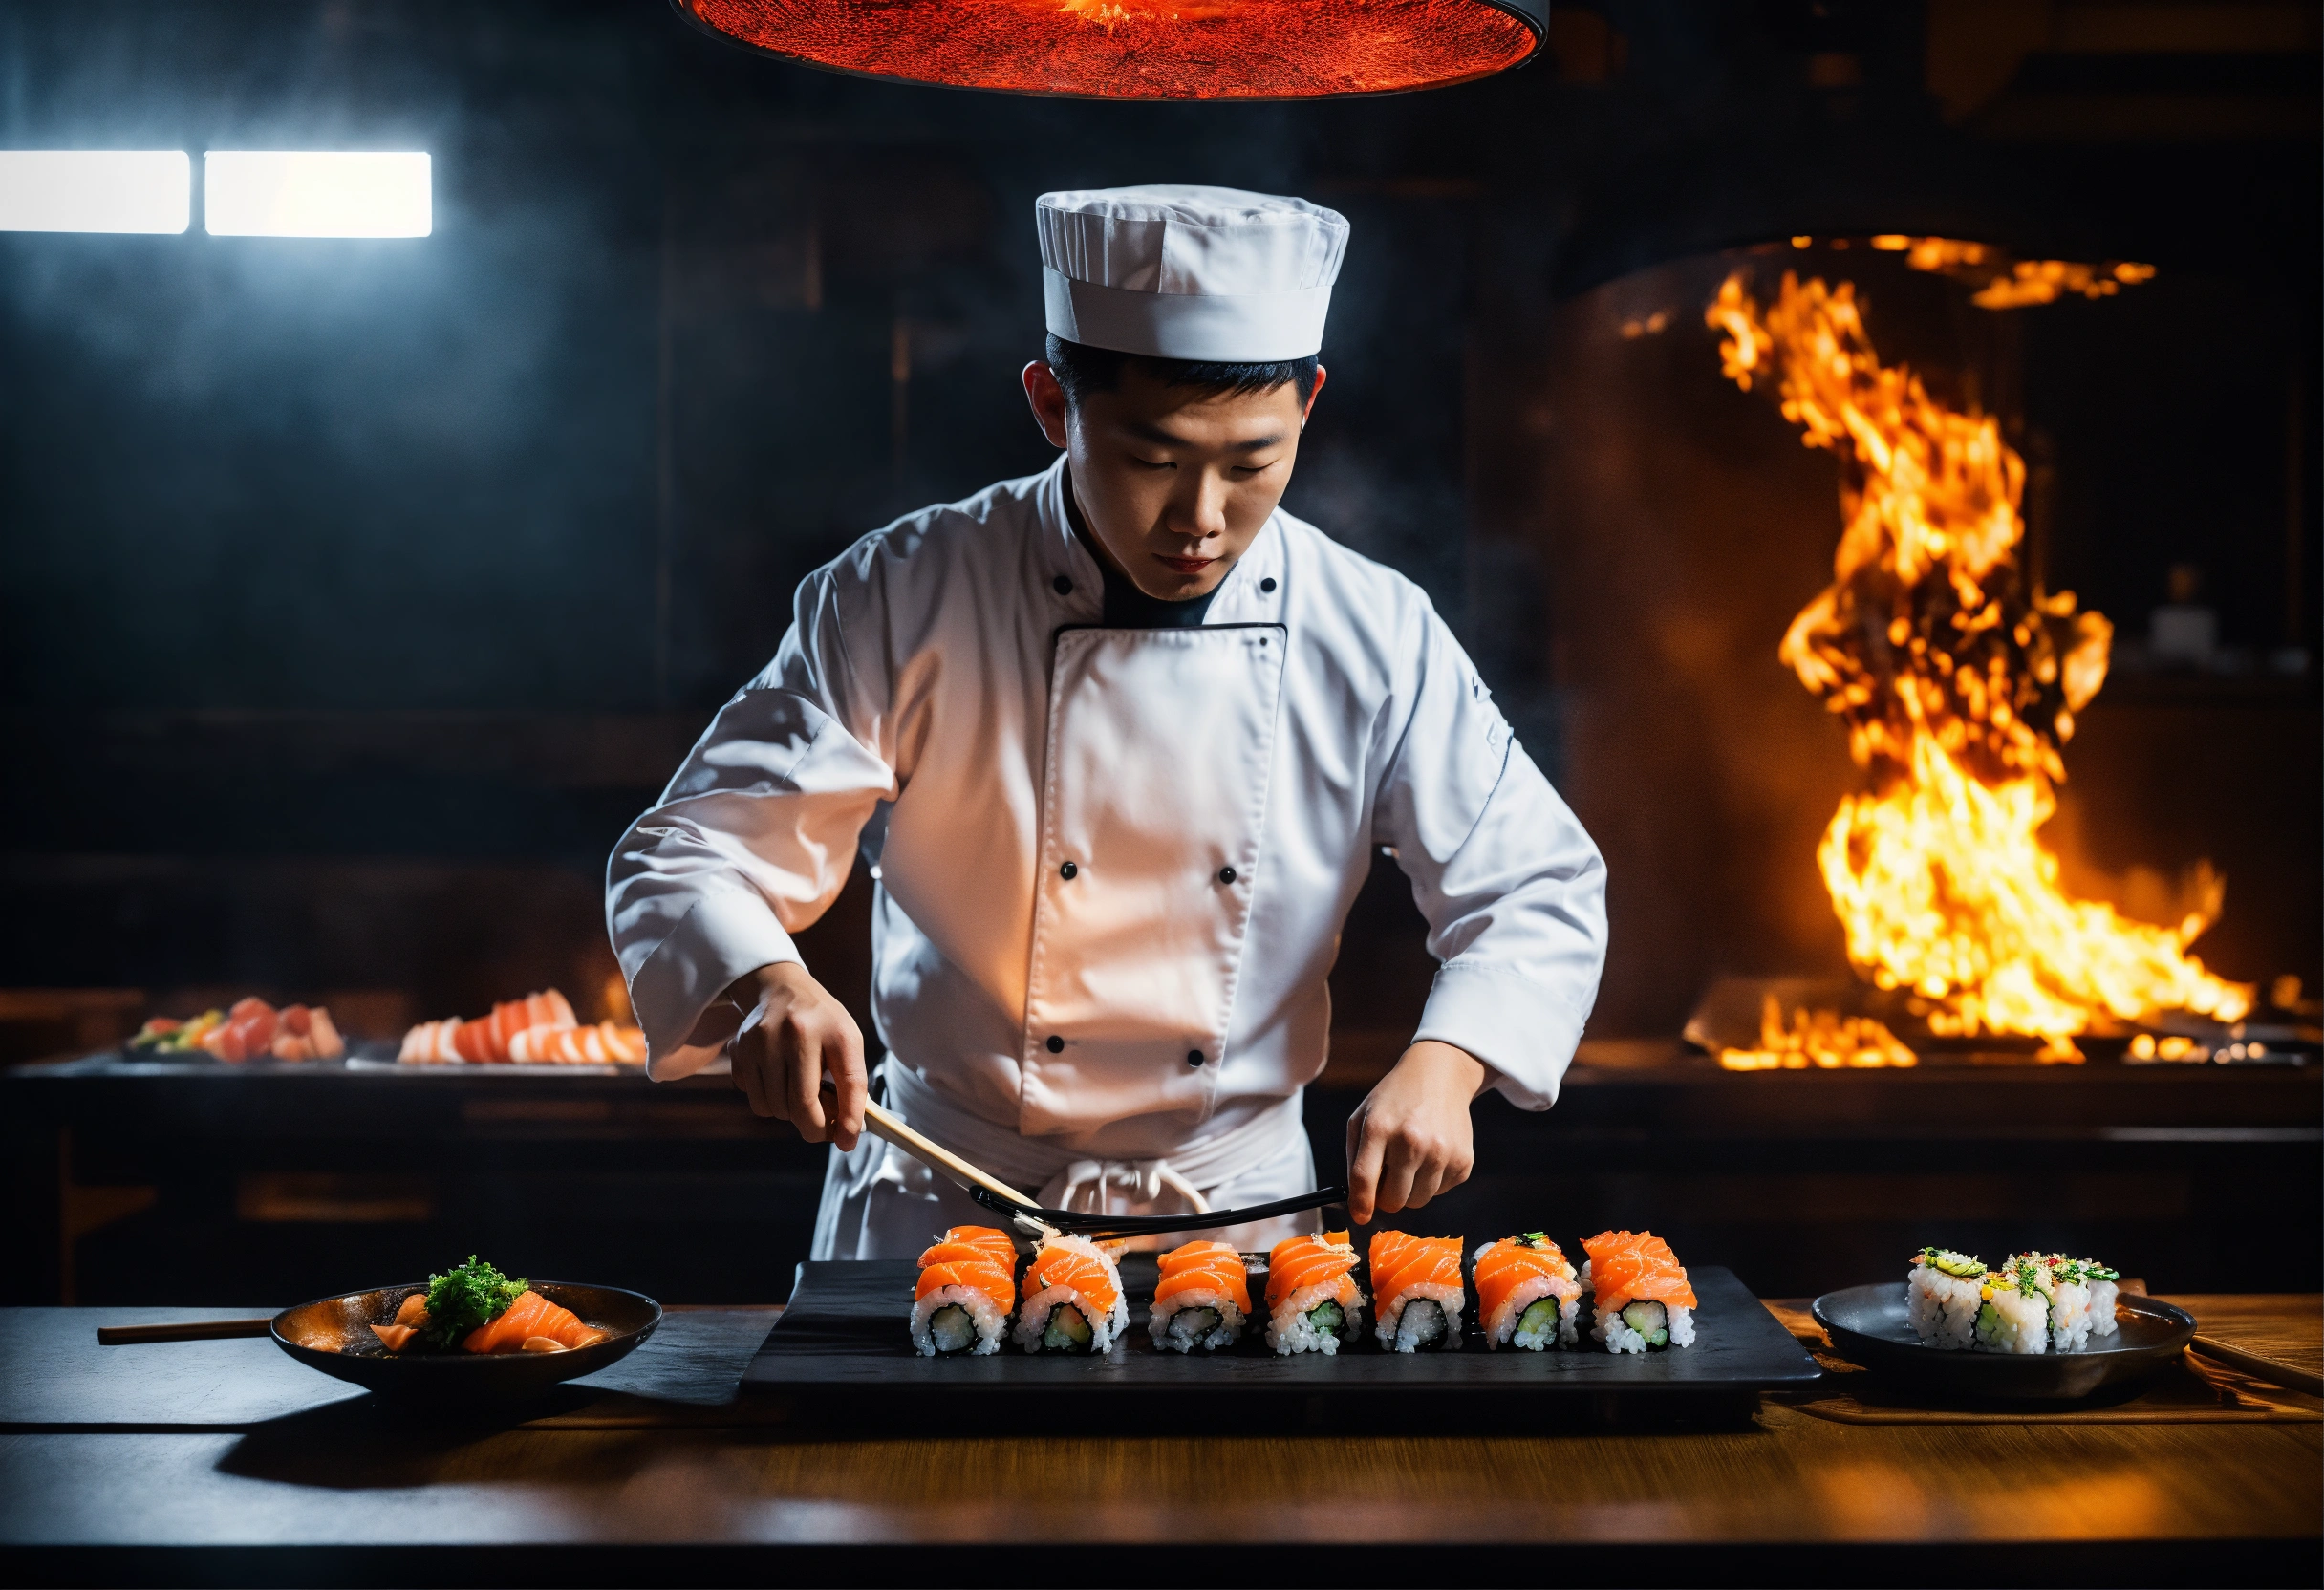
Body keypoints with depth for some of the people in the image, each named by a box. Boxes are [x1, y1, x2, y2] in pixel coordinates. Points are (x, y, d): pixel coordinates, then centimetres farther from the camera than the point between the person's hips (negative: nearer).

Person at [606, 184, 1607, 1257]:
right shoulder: (900, 602, -9)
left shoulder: (1376, 638, -4)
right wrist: (768, 988, -29)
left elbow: (1539, 893, 4)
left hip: (1242, 1218, 1)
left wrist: (1441, 1066, -15)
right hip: (942, 1223, -1)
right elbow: (687, 860, -7)